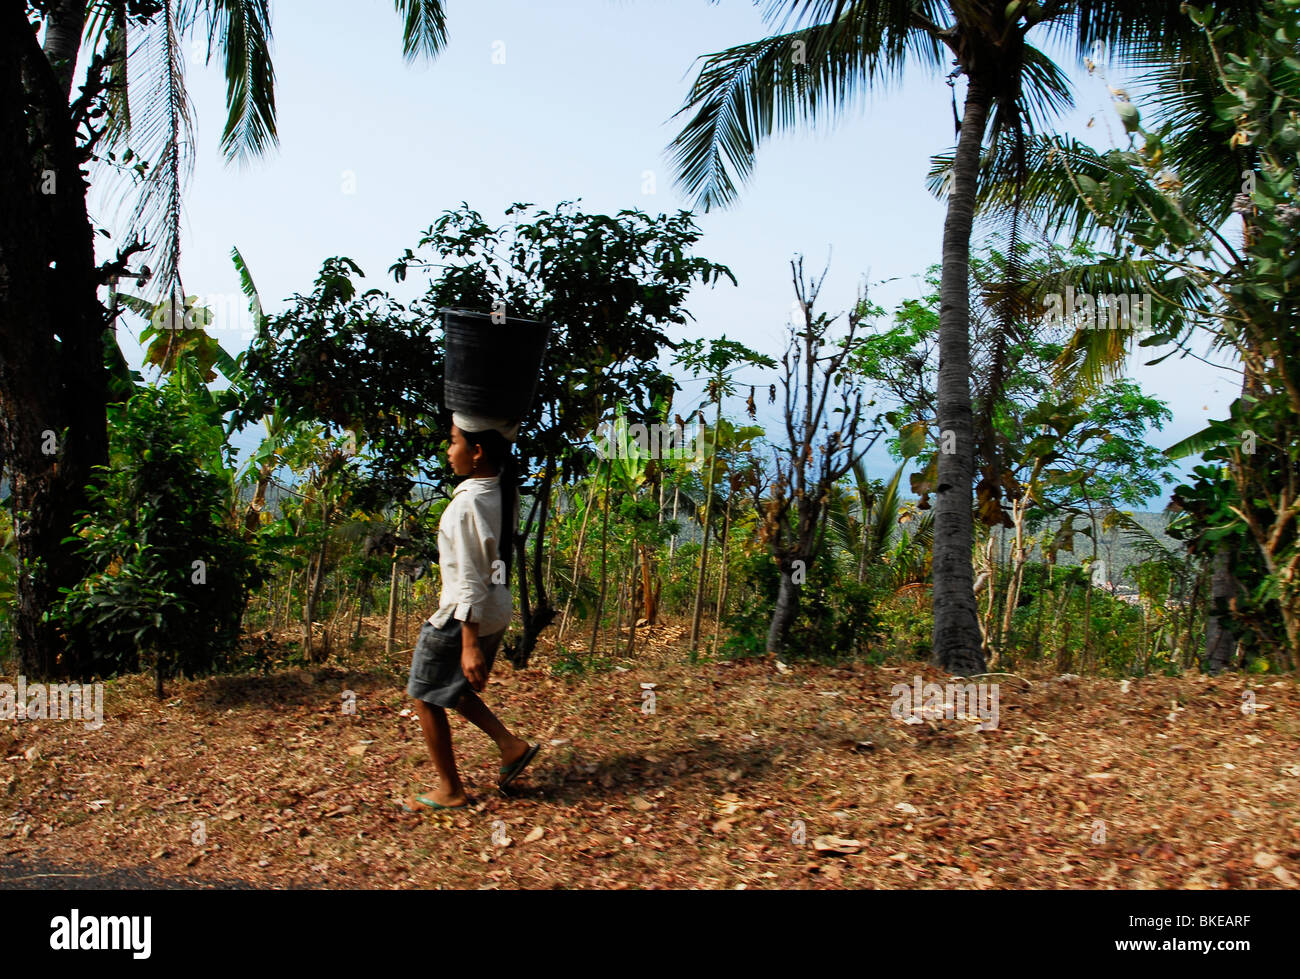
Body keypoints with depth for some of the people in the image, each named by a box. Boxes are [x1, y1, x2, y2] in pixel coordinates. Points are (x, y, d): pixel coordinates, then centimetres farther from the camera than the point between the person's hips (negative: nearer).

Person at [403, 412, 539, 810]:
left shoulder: (467, 505, -25)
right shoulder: (505, 492, -1)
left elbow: (471, 581, -24)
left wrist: (470, 643, -22)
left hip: (462, 618, -8)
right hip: (497, 613, 8)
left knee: (425, 697, 11)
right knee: (452, 689, 26)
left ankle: (450, 791, 22)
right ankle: (511, 744, 20)